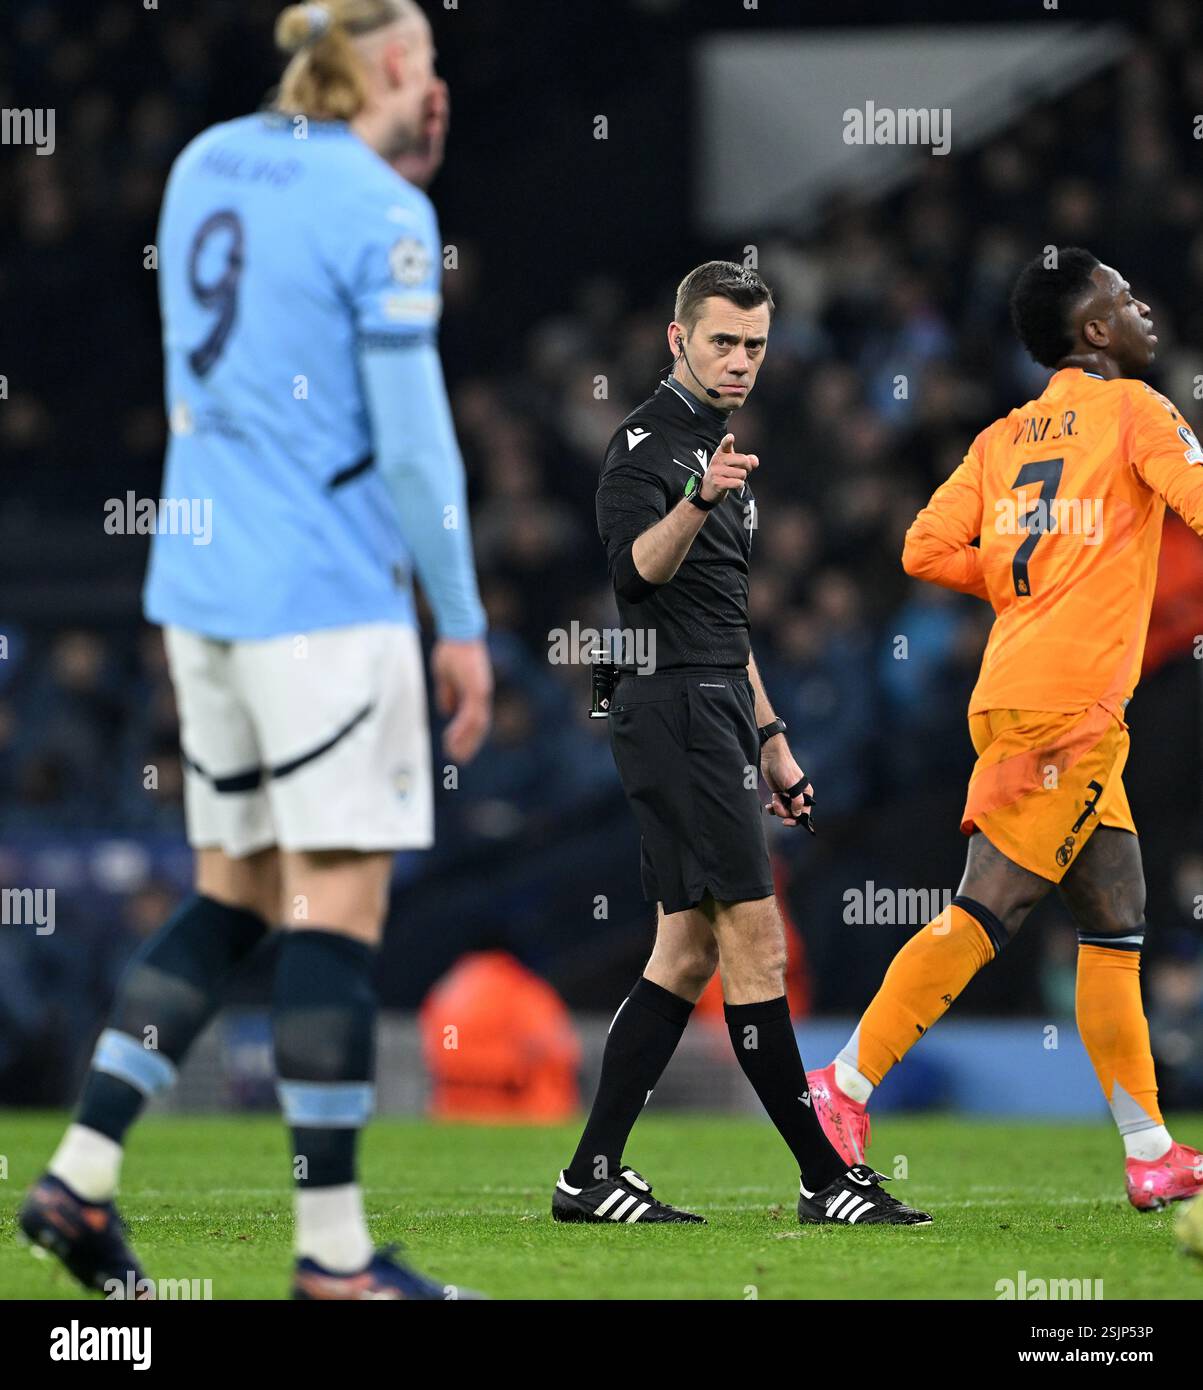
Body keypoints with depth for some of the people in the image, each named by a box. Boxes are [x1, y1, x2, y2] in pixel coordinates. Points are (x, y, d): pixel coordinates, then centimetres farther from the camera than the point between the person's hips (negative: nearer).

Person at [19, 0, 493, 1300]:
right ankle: (332, 1251, -3)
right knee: (340, 899, -4)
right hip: (325, 594, -8)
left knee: (238, 889, 14)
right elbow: (411, 438, -12)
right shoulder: (379, 214, -11)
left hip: (199, 582, 8)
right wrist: (462, 623, -7)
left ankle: (80, 1169, 6)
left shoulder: (208, 163, 12)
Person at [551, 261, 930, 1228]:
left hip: (711, 714, 10)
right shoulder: (648, 441, -9)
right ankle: (825, 1179, -7)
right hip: (678, 711, -10)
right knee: (755, 945, -9)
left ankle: (593, 1176, 7)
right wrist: (696, 502, -46)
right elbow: (637, 569, -27)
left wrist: (770, 738, 25)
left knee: (690, 952, 7)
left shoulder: (719, 450, 21)